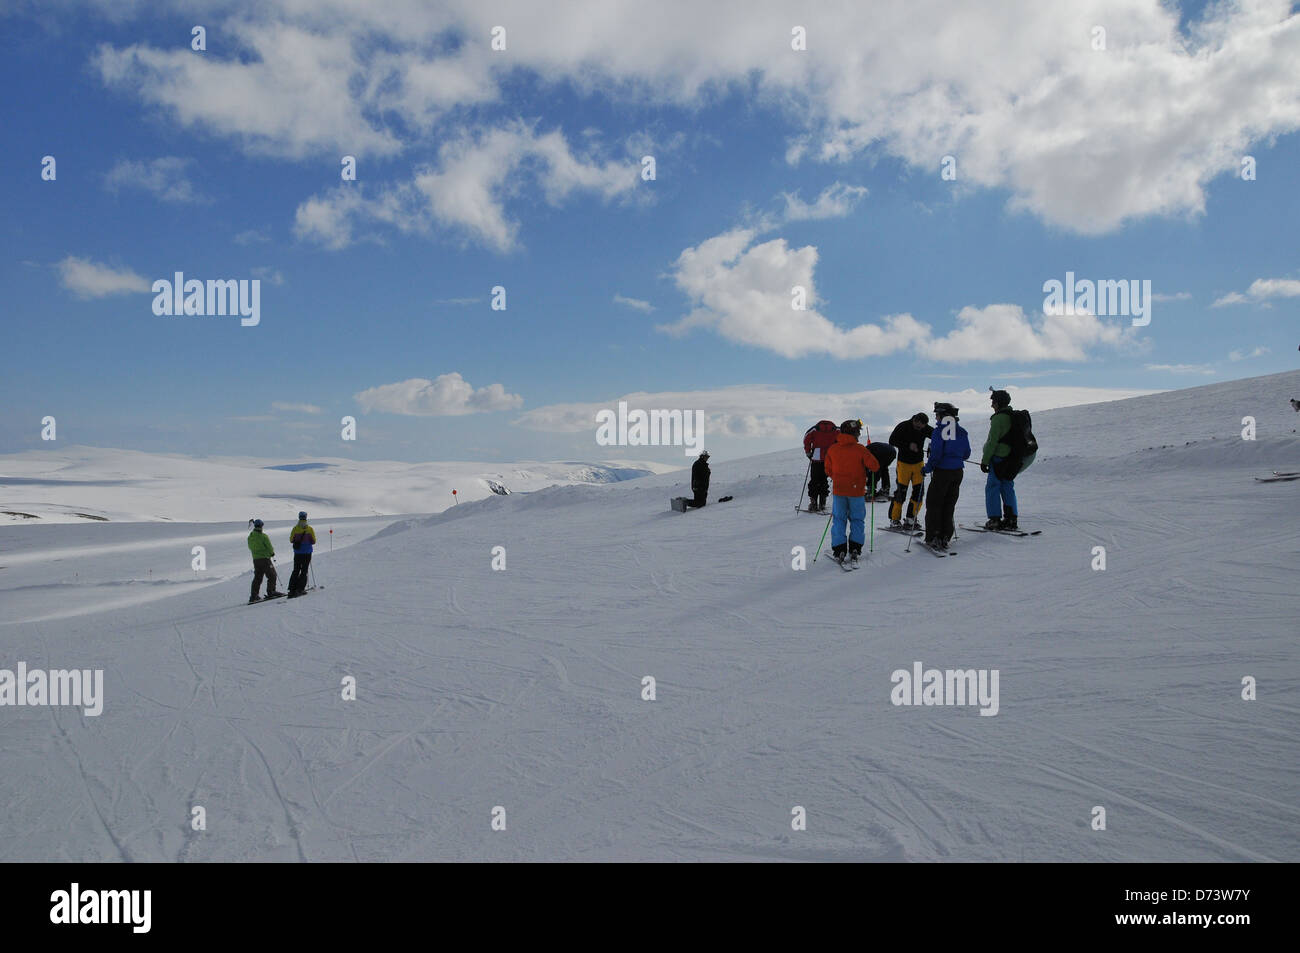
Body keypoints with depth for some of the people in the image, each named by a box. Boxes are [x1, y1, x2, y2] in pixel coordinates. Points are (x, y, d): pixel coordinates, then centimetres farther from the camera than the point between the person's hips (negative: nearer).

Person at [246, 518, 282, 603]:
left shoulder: (250, 537, 4)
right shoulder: (263, 536, -15)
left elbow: (250, 548, 14)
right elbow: (270, 548, -10)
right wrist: (272, 552, 10)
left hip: (255, 559, 6)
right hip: (265, 559, -6)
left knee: (257, 577, 11)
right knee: (272, 575, 6)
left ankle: (253, 596, 7)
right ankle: (271, 592, 5)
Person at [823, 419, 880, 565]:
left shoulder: (832, 450, 0)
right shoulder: (860, 449, -10)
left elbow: (828, 471, 7)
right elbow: (874, 466, -11)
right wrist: (870, 470, 12)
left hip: (839, 490, 2)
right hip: (856, 491, -2)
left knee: (839, 520, 9)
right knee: (857, 520, 12)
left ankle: (839, 549, 1)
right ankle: (855, 549, 6)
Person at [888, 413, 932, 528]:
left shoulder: (926, 429, -4)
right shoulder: (903, 426, -13)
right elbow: (892, 440, -13)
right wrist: (908, 445, -24)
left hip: (919, 462, 4)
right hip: (904, 463, -4)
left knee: (918, 491, -1)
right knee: (901, 491, -6)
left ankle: (911, 519, 10)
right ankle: (894, 519, 4)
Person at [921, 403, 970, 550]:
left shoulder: (939, 431, -12)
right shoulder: (962, 431, 6)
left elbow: (936, 454, -17)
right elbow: (966, 454, 10)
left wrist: (927, 468, -5)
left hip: (942, 472, -6)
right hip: (957, 472, 6)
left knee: (934, 504, 5)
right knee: (949, 505, 13)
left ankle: (933, 538, 1)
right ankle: (944, 538, 14)